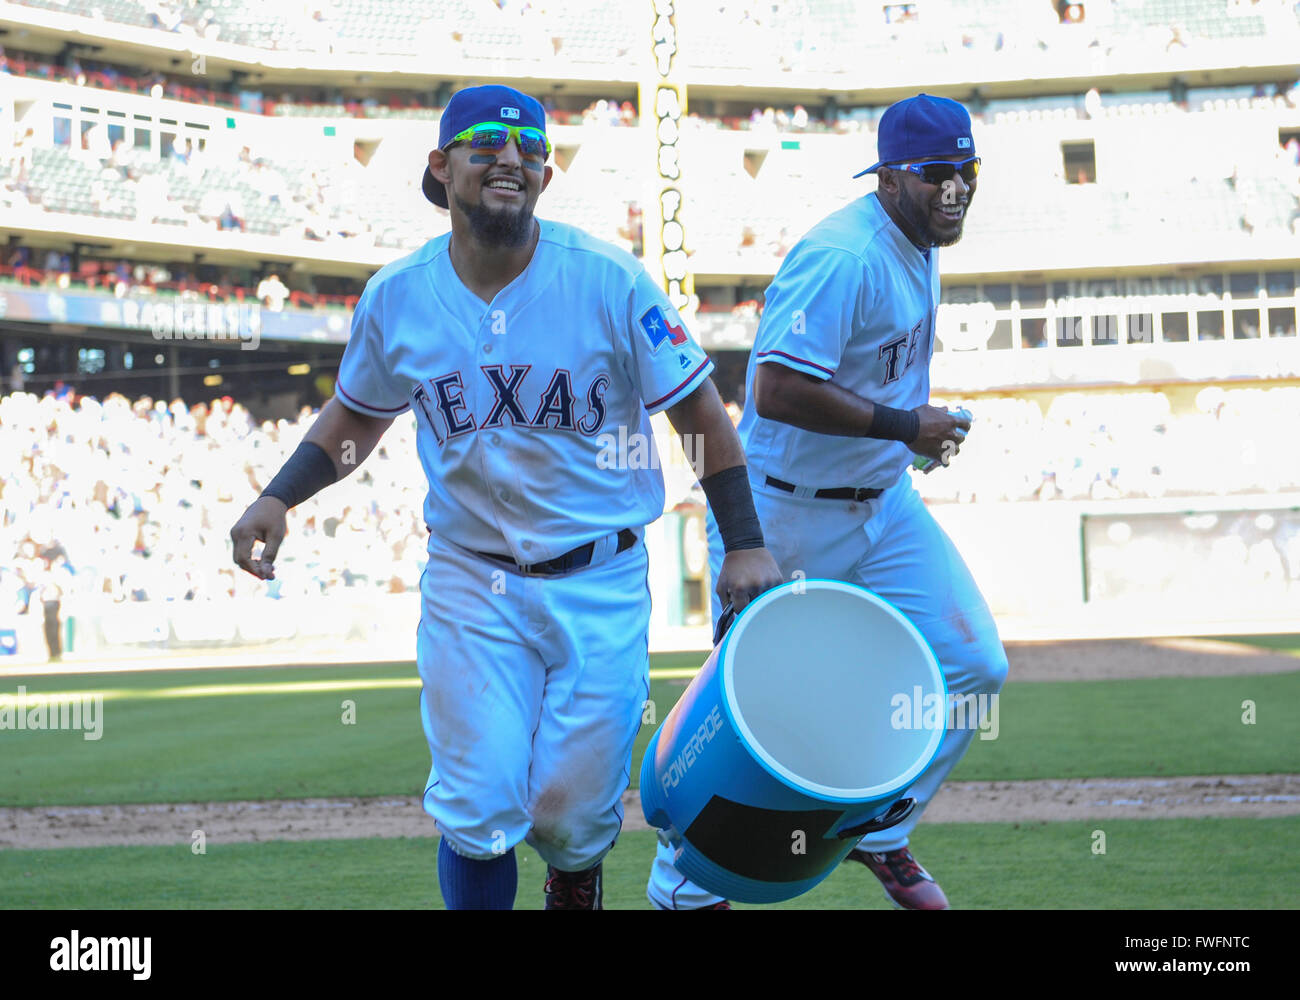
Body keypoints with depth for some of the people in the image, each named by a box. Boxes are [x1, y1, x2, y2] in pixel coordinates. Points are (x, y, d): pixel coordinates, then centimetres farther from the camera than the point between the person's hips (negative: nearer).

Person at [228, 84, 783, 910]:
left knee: (574, 813, 3)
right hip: (470, 583, 1)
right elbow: (359, 414, 16)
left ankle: (575, 889, 39)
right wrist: (280, 496, 2)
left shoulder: (609, 279, -10)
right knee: (479, 812, -6)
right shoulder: (395, 297, -2)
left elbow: (697, 408, -3)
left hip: (601, 587, -1)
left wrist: (745, 544, -6)